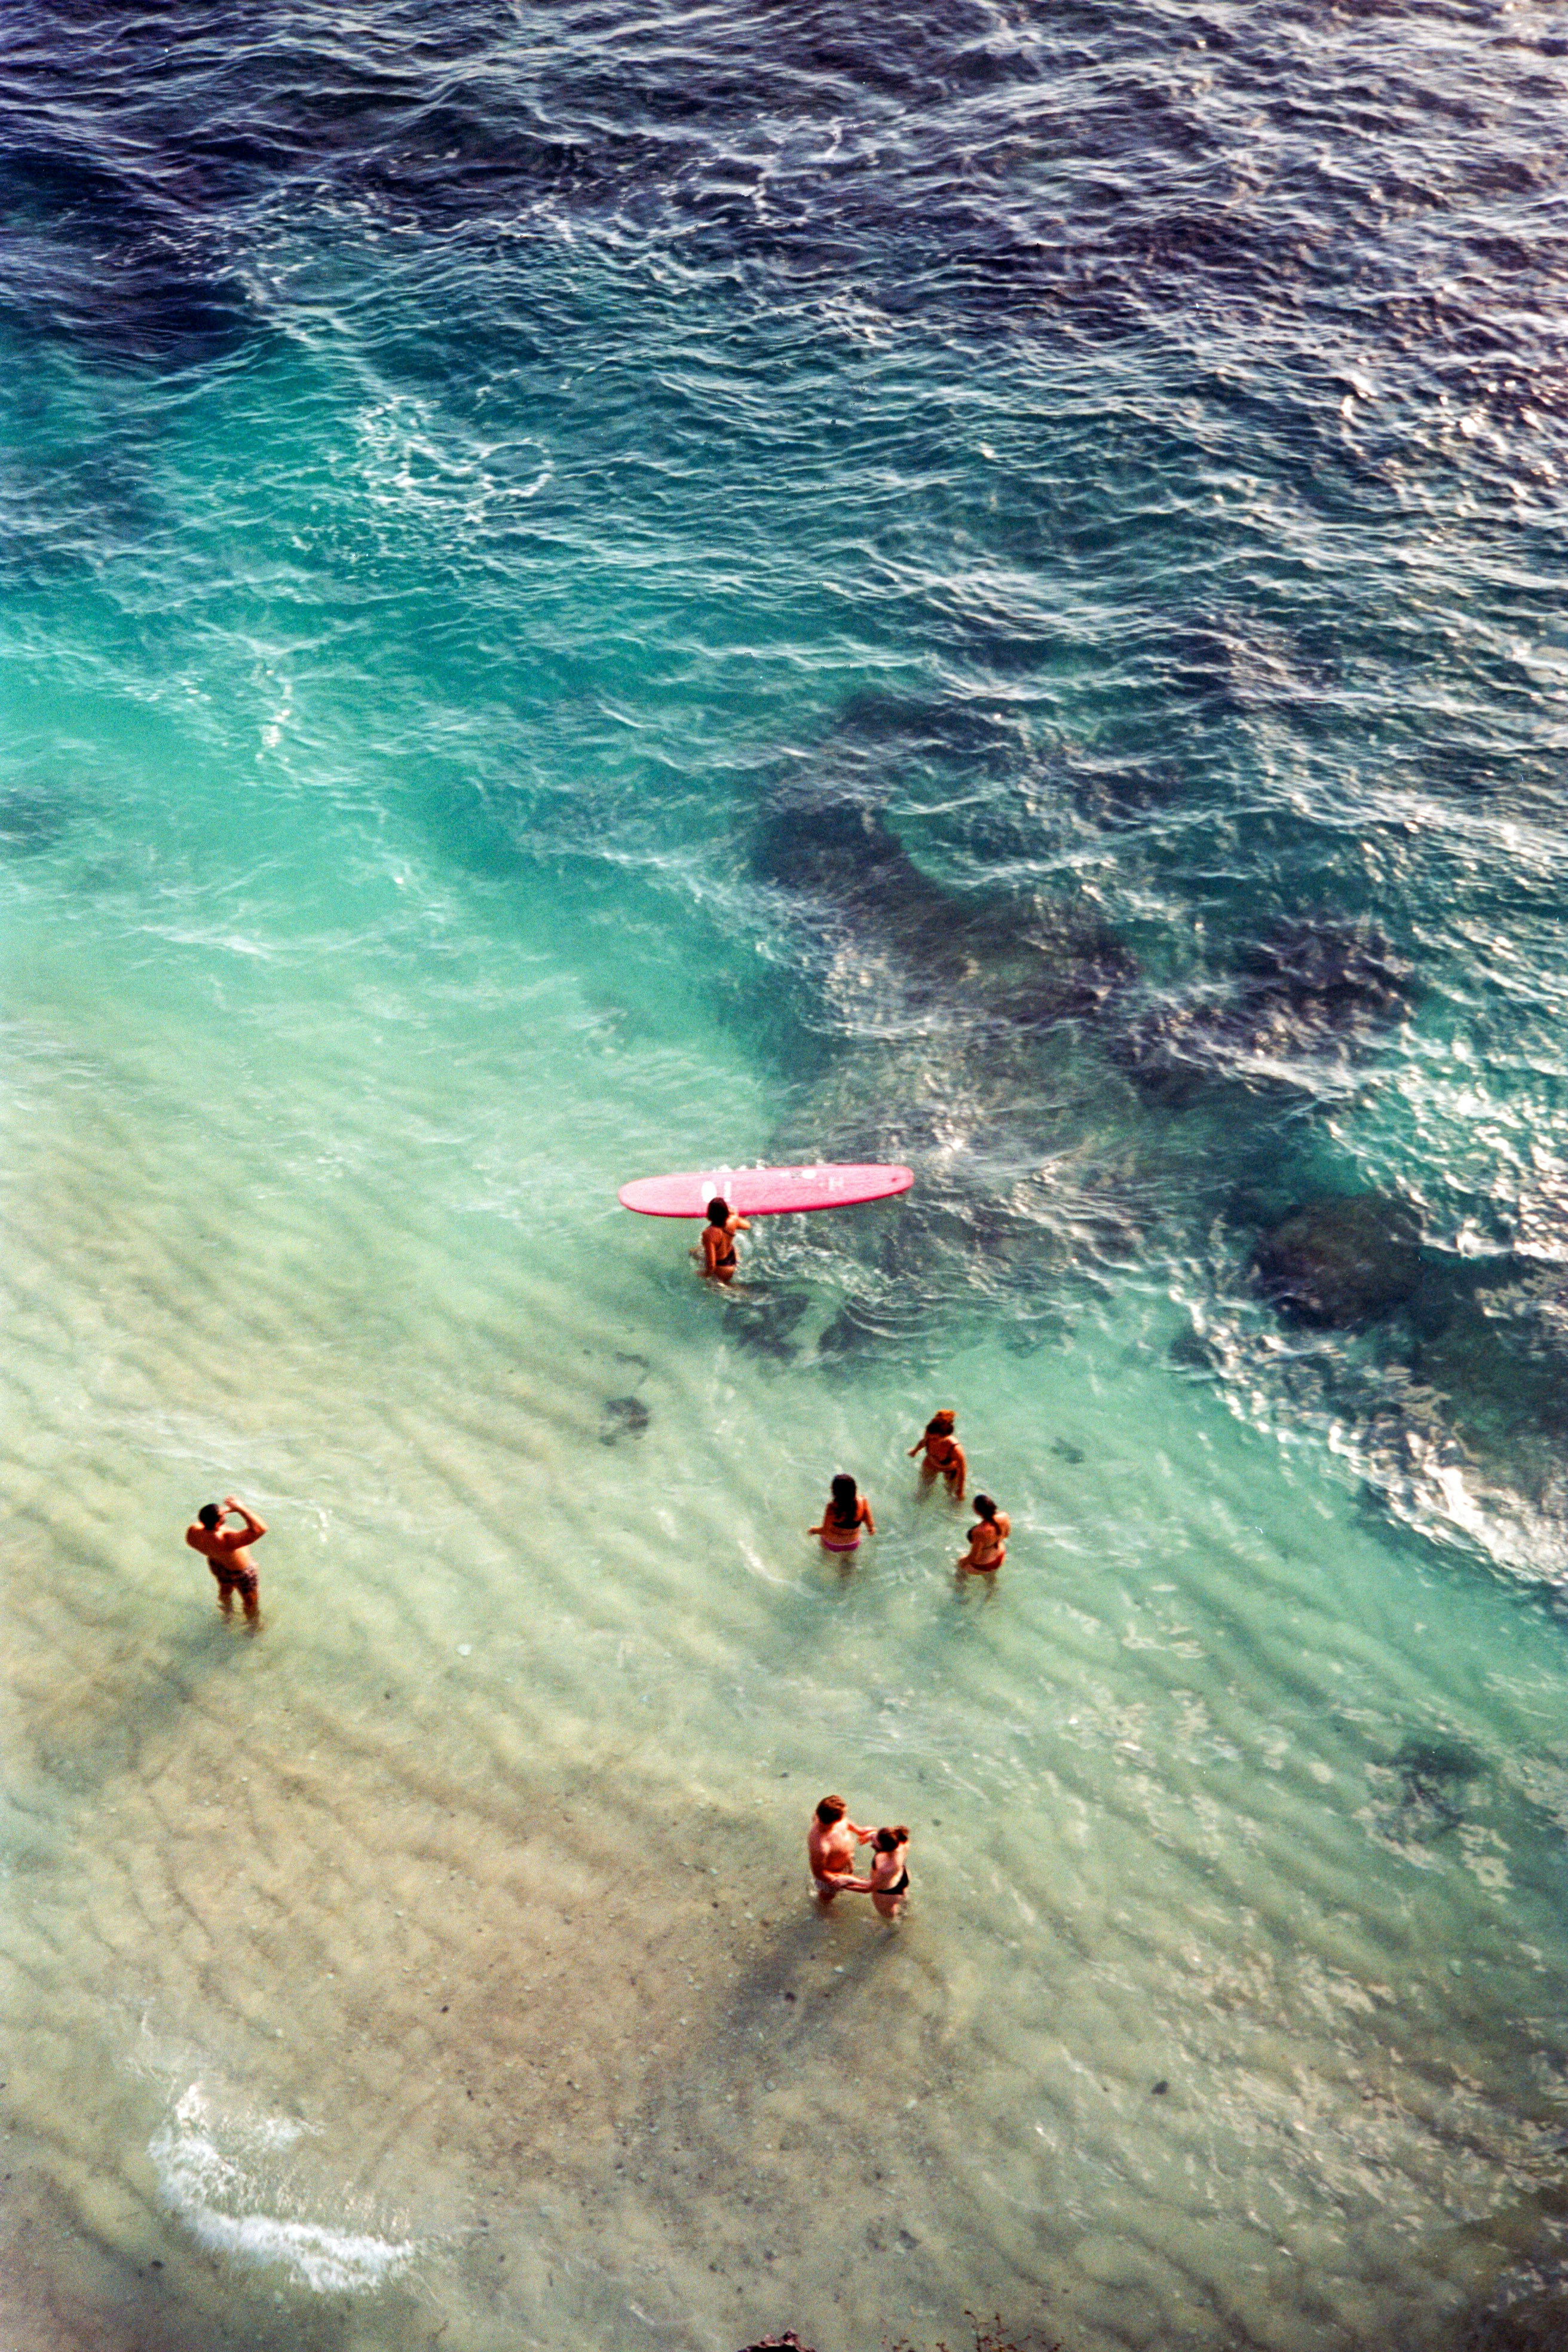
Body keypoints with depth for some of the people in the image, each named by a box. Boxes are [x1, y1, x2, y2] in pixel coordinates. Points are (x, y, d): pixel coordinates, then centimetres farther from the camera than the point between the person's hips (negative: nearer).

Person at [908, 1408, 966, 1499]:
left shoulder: (955, 1449, -47)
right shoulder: (930, 1434, -37)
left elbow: (962, 1468, -27)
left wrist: (961, 1491, -12)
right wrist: (915, 1450, 13)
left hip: (951, 1471, -3)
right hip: (931, 1465, 3)